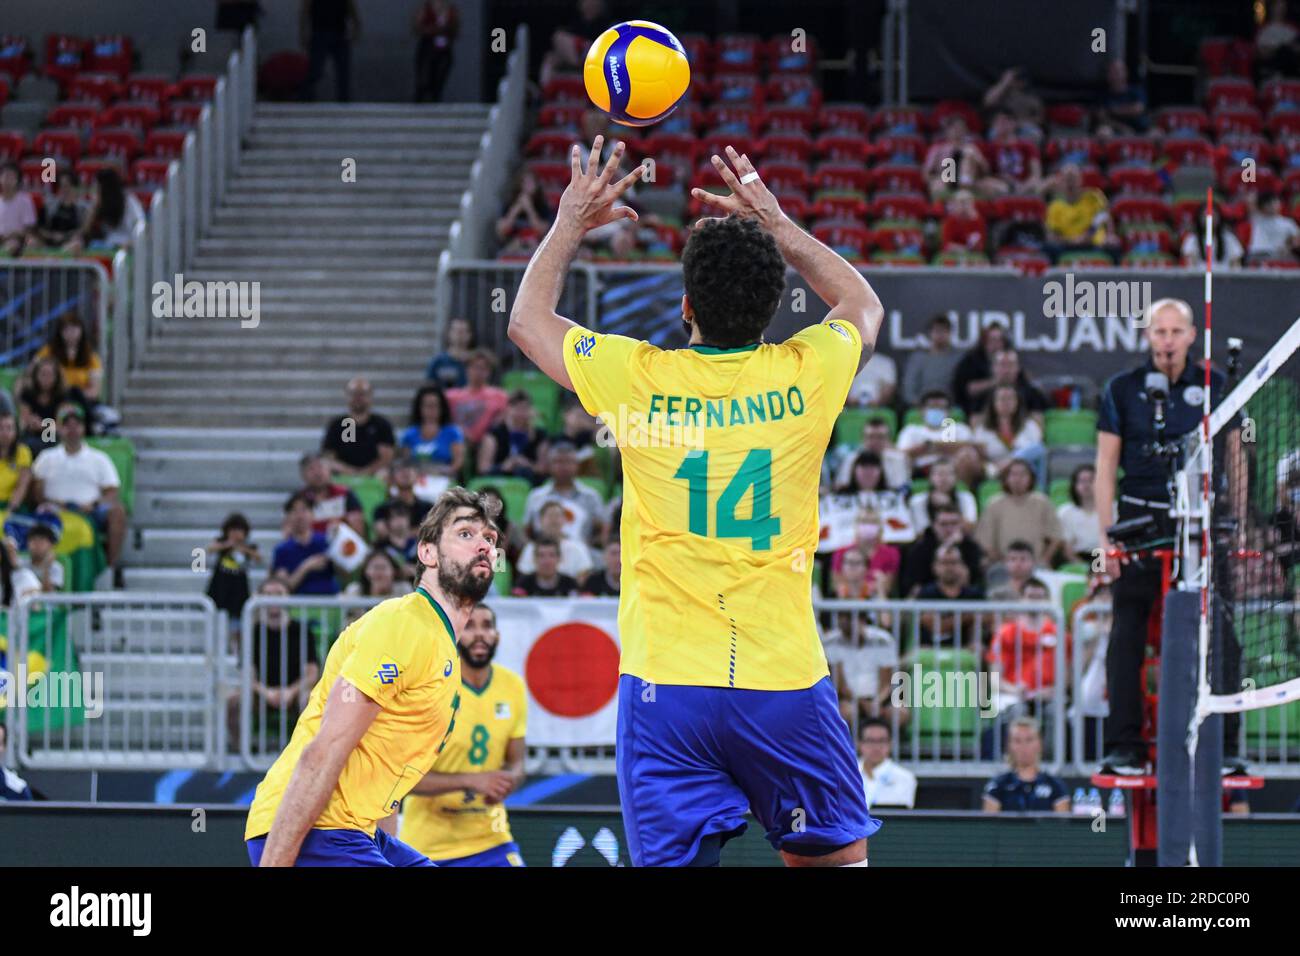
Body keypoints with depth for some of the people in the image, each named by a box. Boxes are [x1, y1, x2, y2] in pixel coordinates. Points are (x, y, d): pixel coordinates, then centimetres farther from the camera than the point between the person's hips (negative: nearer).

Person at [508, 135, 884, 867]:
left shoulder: (638, 379, -5)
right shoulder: (805, 374, -3)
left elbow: (528, 318, 16)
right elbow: (864, 306, 23)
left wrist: (570, 225, 27)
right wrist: (775, 223, 27)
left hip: (666, 685, -1)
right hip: (787, 679, 1)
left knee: (671, 859, -1)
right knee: (836, 857, 12)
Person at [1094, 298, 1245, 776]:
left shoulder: (1215, 386, 7)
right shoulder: (1122, 389, 4)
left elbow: (1235, 459, 12)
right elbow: (1106, 466, 5)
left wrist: (1240, 525, 5)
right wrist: (1105, 535, -3)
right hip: (1140, 519, 0)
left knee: (1217, 634, -4)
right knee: (1127, 636, -1)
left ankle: (1223, 745, 2)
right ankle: (1124, 748, 4)